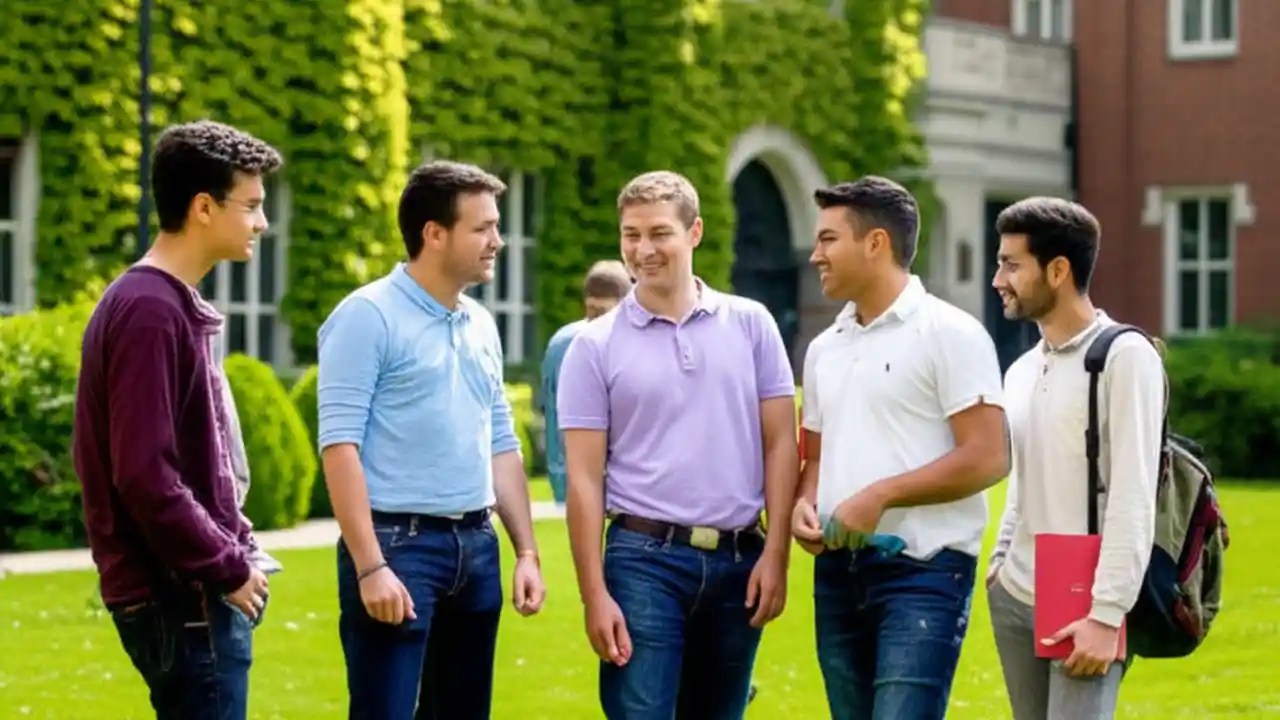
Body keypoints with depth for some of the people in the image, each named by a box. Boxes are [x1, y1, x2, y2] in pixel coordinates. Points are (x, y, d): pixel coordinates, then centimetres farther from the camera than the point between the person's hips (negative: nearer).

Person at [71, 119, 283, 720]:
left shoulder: (173, 305, 14)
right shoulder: (149, 312, -17)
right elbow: (145, 477, -23)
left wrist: (231, 554, 11)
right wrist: (229, 568, -15)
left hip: (192, 588, 10)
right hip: (182, 597, -10)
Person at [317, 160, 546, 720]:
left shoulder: (481, 324, 14)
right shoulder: (368, 315, -9)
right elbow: (339, 446, -15)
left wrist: (526, 552, 13)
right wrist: (370, 566, -21)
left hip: (476, 545, 8)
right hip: (397, 544, -8)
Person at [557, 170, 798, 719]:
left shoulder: (751, 325, 6)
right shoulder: (596, 346, 0)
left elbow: (780, 445, 5)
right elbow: (584, 478, -1)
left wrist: (775, 552, -4)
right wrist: (594, 595, -8)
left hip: (738, 559, 3)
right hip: (645, 558, -2)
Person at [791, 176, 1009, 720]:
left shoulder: (949, 333, -7)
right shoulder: (824, 348, 16)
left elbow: (987, 459, -14)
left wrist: (879, 496, -17)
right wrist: (803, 504, 0)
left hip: (922, 571, -8)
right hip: (838, 572, 8)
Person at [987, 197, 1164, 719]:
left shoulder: (1125, 357, -8)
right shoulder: (1020, 371, 14)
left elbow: (1133, 499, -14)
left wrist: (1107, 615, -19)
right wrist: (999, 563, 11)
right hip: (1014, 599, 7)